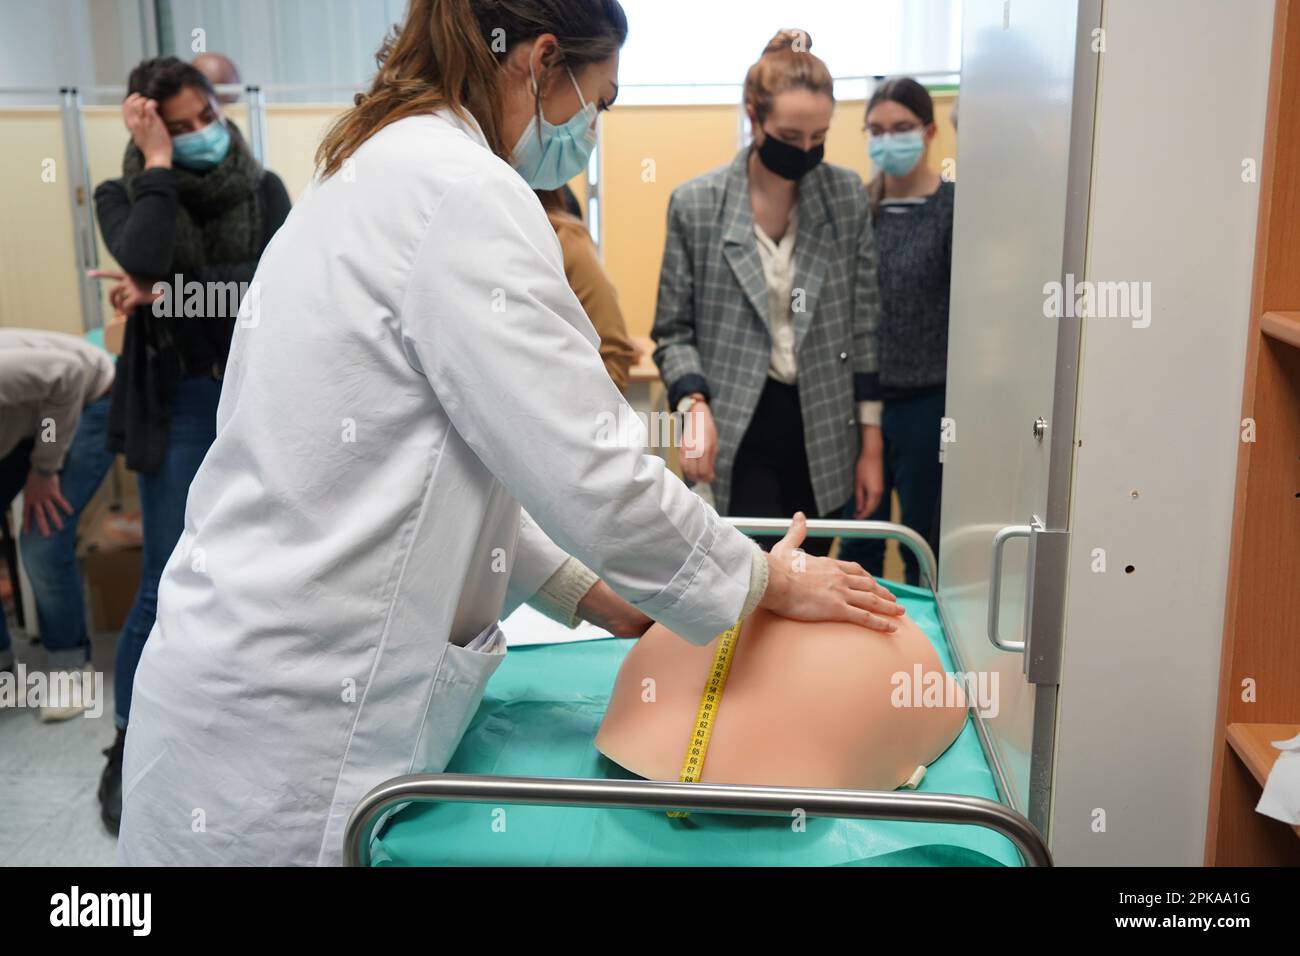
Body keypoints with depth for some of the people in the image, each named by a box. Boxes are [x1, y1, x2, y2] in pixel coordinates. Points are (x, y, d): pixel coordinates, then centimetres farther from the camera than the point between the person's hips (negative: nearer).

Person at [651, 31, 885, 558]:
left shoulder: (848, 195, 1)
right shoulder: (696, 204, -5)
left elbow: (864, 324, 5)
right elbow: (674, 330, 1)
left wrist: (871, 440, 4)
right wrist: (694, 402, -18)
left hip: (823, 433, 3)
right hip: (740, 435, -3)